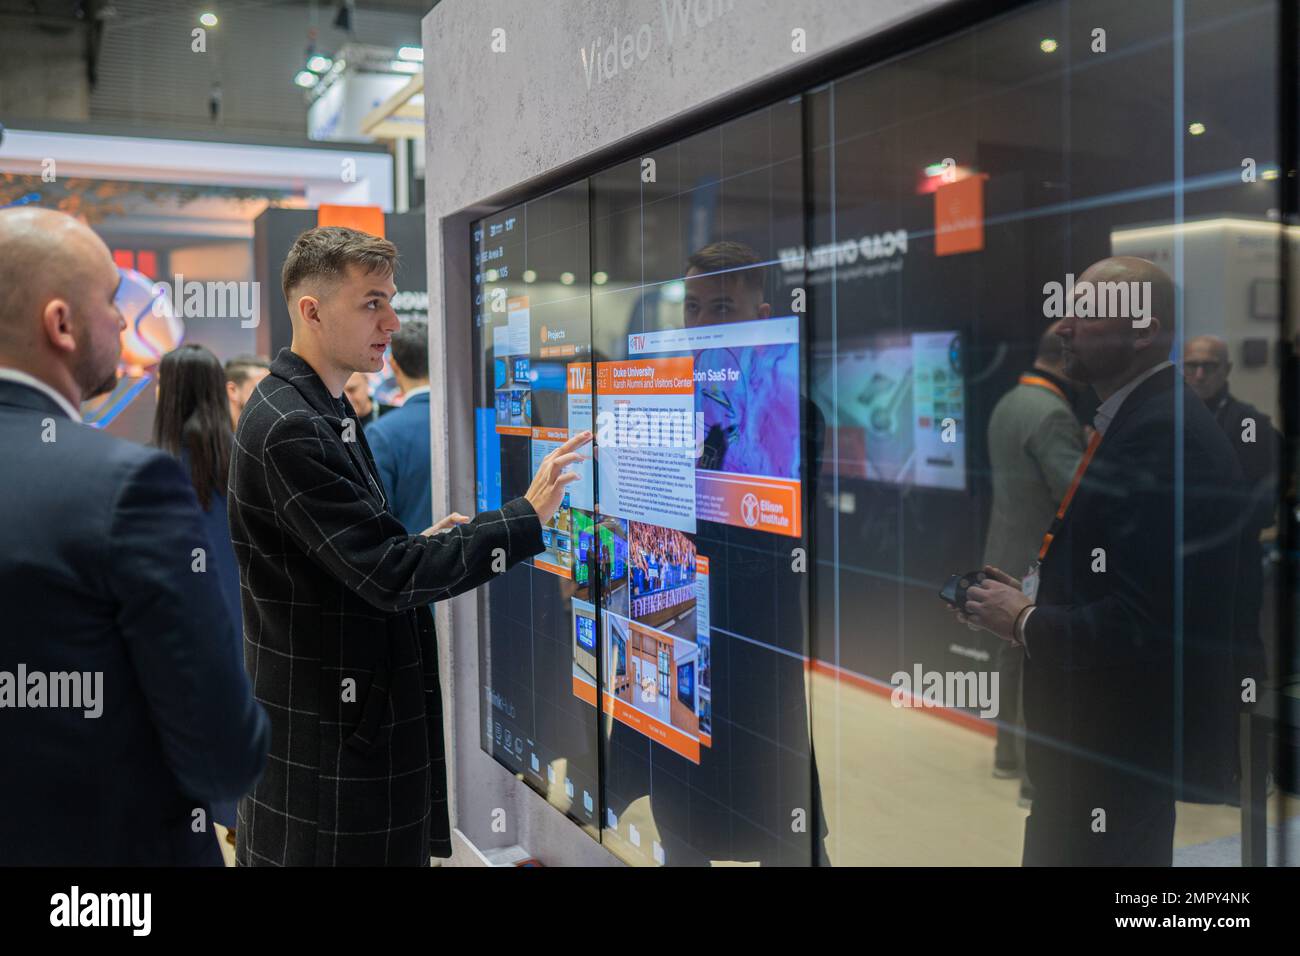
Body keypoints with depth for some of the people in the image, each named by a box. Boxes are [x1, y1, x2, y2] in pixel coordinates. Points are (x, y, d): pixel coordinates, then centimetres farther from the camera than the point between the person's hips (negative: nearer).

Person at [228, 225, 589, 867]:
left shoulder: (319, 410, 11)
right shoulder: (288, 429, -22)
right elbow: (389, 577, -24)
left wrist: (422, 545, 4)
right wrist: (528, 517, -22)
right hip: (323, 734, -10)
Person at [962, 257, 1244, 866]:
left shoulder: (1165, 432, -22)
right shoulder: (1136, 417, 10)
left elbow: (1148, 623, -28)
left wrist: (1025, 622, -16)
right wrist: (1035, 593, 2)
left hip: (1124, 742, -9)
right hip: (1098, 731, 9)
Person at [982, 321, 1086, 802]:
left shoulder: (1008, 403, 10)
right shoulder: (1053, 413, -21)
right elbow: (1078, 491, -24)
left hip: (1009, 554, 10)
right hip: (1044, 563, -10)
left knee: (1013, 658, 18)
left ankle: (1008, 753, 31)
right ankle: (1038, 778, 2)